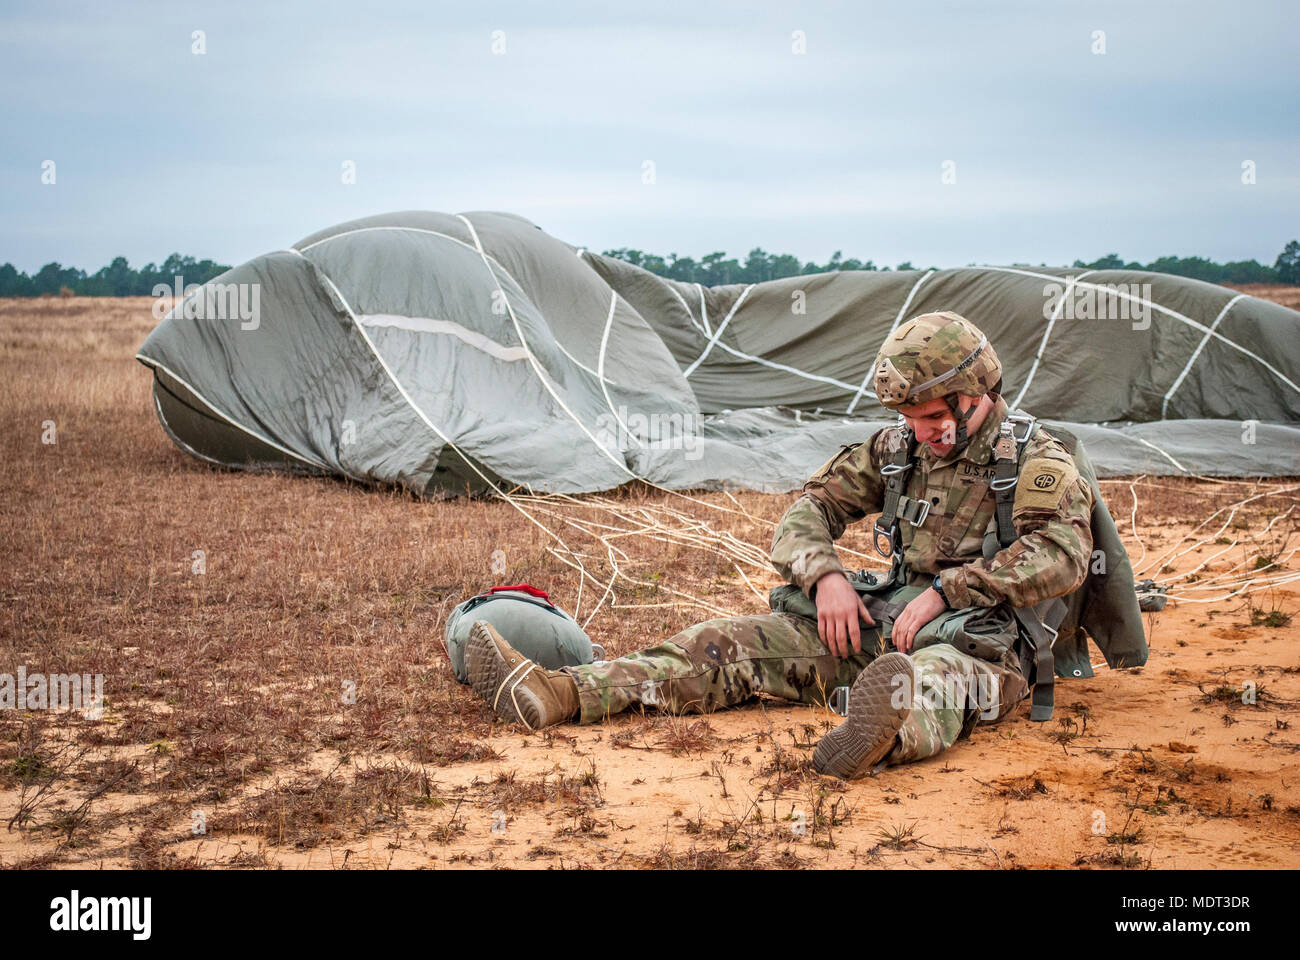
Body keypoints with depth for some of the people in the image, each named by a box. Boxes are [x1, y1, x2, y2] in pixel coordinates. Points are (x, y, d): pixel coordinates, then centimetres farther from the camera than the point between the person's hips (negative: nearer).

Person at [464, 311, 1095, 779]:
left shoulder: (1037, 462, -4)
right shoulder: (897, 450, 13)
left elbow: (1062, 556, -21)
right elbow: (810, 510, 14)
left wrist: (947, 589, -22)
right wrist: (825, 574, -7)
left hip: (981, 643, -5)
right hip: (884, 626, 5)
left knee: (935, 676, -43)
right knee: (739, 642, -10)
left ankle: (885, 737, -79)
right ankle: (558, 694, -21)